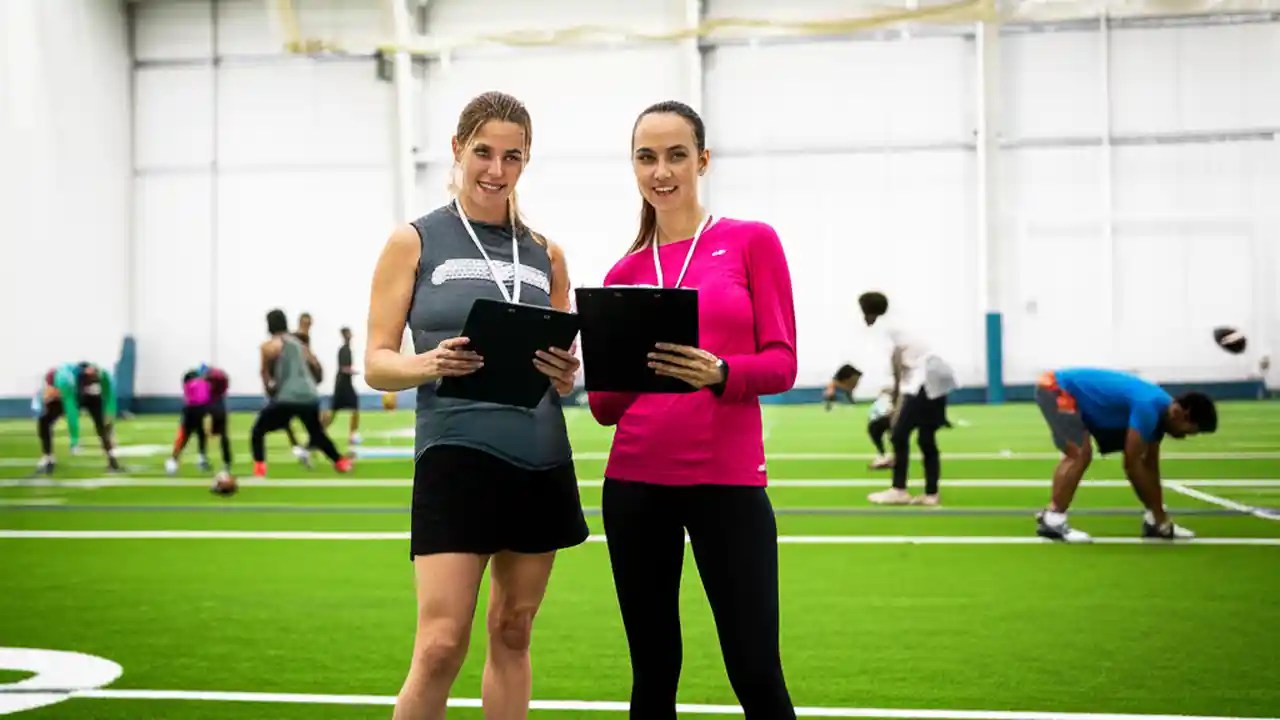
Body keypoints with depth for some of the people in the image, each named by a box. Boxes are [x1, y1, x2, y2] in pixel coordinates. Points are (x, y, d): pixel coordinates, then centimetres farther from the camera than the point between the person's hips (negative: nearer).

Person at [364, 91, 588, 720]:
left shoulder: (545, 255, 12)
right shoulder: (414, 242, 2)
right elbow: (376, 363, -1)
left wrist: (564, 373, -8)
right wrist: (430, 365, -22)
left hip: (541, 461, 4)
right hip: (456, 457, -4)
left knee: (512, 634, 9)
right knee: (441, 646, -8)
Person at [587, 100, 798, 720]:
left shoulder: (752, 241, 2)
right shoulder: (623, 274, 11)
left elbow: (782, 363, -3)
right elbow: (605, 408, 9)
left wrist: (718, 372, -22)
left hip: (727, 481, -3)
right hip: (636, 484, 3)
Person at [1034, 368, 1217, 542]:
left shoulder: (1161, 411, 2)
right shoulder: (1148, 407, -28)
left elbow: (1150, 465, 11)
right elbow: (1132, 464, -24)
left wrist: (1160, 516, 10)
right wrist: (1160, 516, -15)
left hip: (1074, 393, 10)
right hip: (1056, 388, -10)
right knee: (1081, 455, -22)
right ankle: (1052, 520, -17)